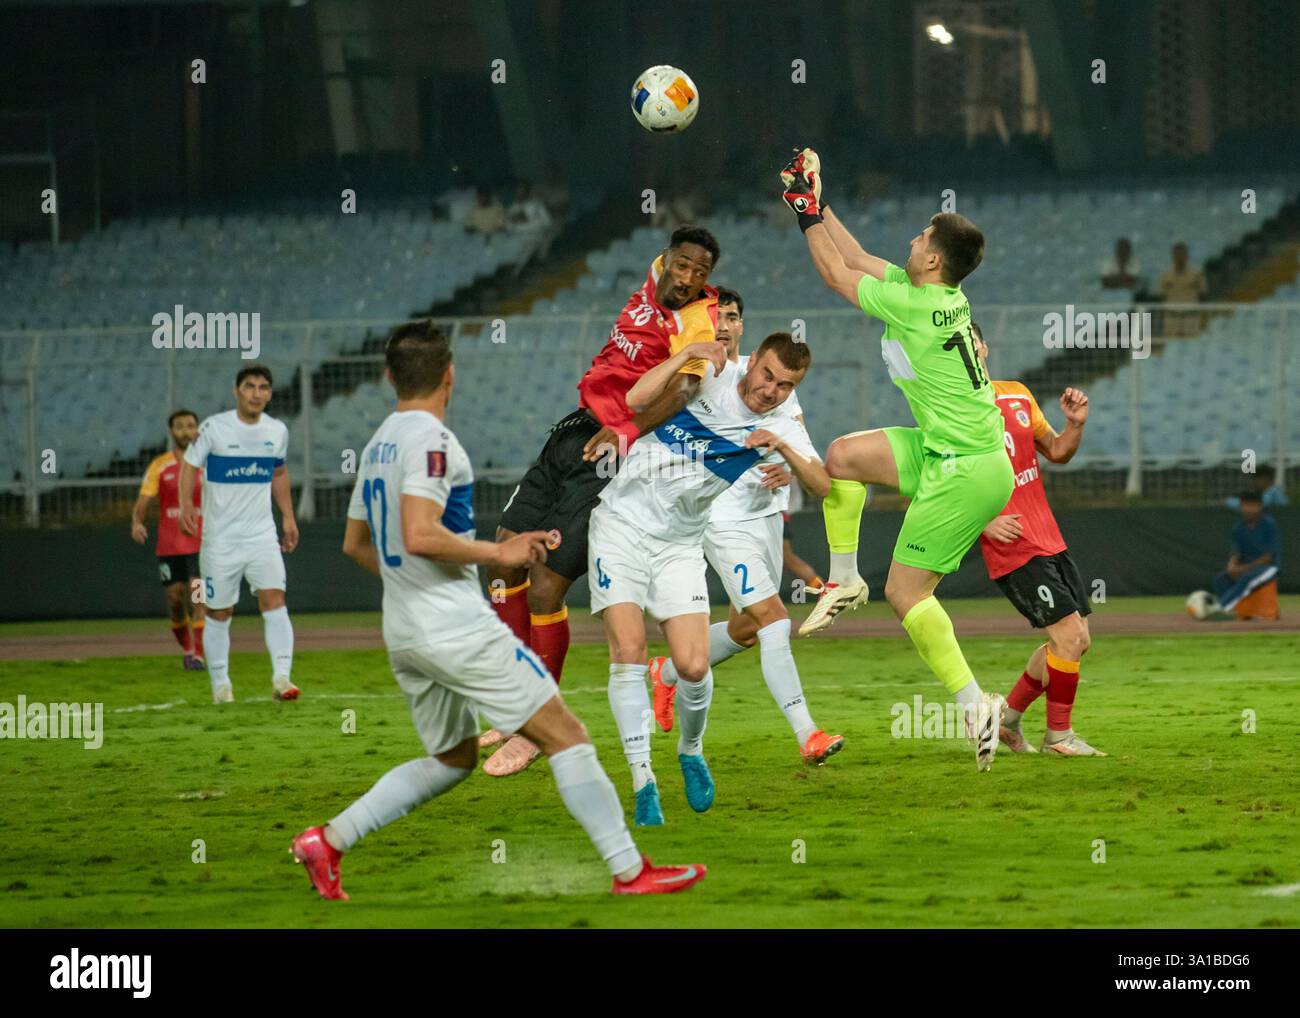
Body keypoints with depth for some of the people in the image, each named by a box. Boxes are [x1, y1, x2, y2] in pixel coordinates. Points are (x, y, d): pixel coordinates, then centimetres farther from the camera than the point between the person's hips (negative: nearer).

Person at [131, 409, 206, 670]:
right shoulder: (160, 466, 3)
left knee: (198, 597, -14)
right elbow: (143, 500, -3)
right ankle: (186, 649, 25)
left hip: (201, 543, -1)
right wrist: (136, 523, -22)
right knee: (175, 600, 2)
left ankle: (199, 656, -15)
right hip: (169, 546, 1)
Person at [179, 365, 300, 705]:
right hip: (220, 537, -2)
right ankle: (220, 683, 19)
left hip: (262, 535, 2)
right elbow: (190, 464, -4)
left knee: (274, 599, -16)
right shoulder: (214, 427, -8)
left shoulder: (277, 431, 5)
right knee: (219, 613, 5)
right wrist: (186, 504, -19)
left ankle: (282, 677, -21)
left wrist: (288, 517, 17)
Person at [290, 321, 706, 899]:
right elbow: (420, 536, -25)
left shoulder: (378, 444, 13)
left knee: (452, 759, 21)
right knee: (565, 736, -4)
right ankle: (630, 872, -6)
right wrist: (499, 553, -15)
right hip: (457, 628, -9)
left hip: (403, 631, 9)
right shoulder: (430, 440, -14)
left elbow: (355, 544, 23)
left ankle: (328, 841, 13)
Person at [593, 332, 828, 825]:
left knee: (693, 667, -11)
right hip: (621, 523, -2)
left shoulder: (782, 429, -1)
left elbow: (822, 485, -12)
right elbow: (637, 399, -15)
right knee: (629, 650, -16)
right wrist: (688, 352, -20)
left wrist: (784, 450, -28)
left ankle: (690, 750, 21)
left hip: (679, 545, 2)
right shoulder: (712, 376, -4)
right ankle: (642, 781, -10)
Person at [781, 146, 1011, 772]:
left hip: (966, 471, -9)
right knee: (843, 455, 12)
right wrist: (817, 203, 17)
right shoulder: (939, 294, 5)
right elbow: (857, 260, 18)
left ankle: (974, 706, -6)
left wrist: (808, 216, 4)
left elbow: (837, 274, -7)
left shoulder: (915, 308, -21)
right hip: (945, 451, 9)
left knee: (905, 592, -8)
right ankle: (844, 580, 20)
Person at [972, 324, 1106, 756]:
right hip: (1012, 550, -8)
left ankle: (1008, 717, 24)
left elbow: (1056, 451, 19)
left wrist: (1075, 424, -2)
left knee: (1077, 641, 10)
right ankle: (1058, 735, 4)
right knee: (1070, 635, -13)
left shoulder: (1018, 395, 10)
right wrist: (984, 523, -23)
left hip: (1049, 541, 8)